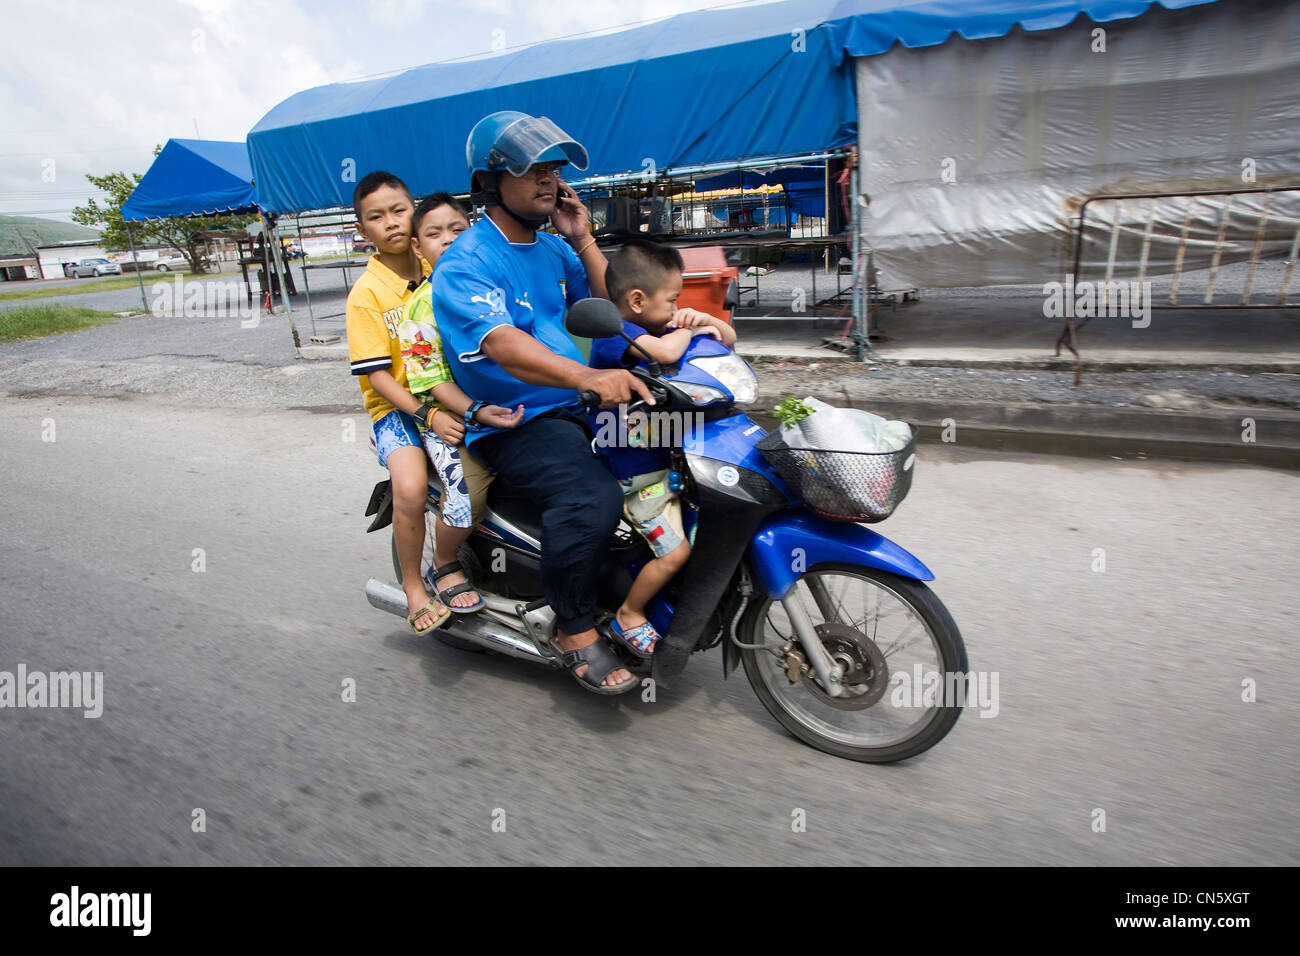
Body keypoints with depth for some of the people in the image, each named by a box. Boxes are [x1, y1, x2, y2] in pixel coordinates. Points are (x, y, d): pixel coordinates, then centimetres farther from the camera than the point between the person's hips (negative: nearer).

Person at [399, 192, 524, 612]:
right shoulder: (421, 306, -4)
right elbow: (430, 378, -11)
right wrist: (476, 411, -25)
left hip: (508, 406, 4)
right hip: (451, 417, -4)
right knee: (467, 492, -22)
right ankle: (444, 566, 9)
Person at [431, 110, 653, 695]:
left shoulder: (553, 248, 15)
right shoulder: (463, 264, -11)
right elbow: (502, 344, -29)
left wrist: (582, 239, 3)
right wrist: (587, 377, -45)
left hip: (576, 404, 8)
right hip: (513, 421, -8)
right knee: (591, 500, -33)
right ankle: (576, 631, -11)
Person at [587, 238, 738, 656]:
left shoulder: (658, 327, 9)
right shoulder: (614, 332, -18)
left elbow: (728, 338, 15)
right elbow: (665, 351, -39)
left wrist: (702, 319, -7)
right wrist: (688, 332, -16)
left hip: (671, 454, 9)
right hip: (638, 471, -9)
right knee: (676, 552, -15)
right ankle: (628, 614, 10)